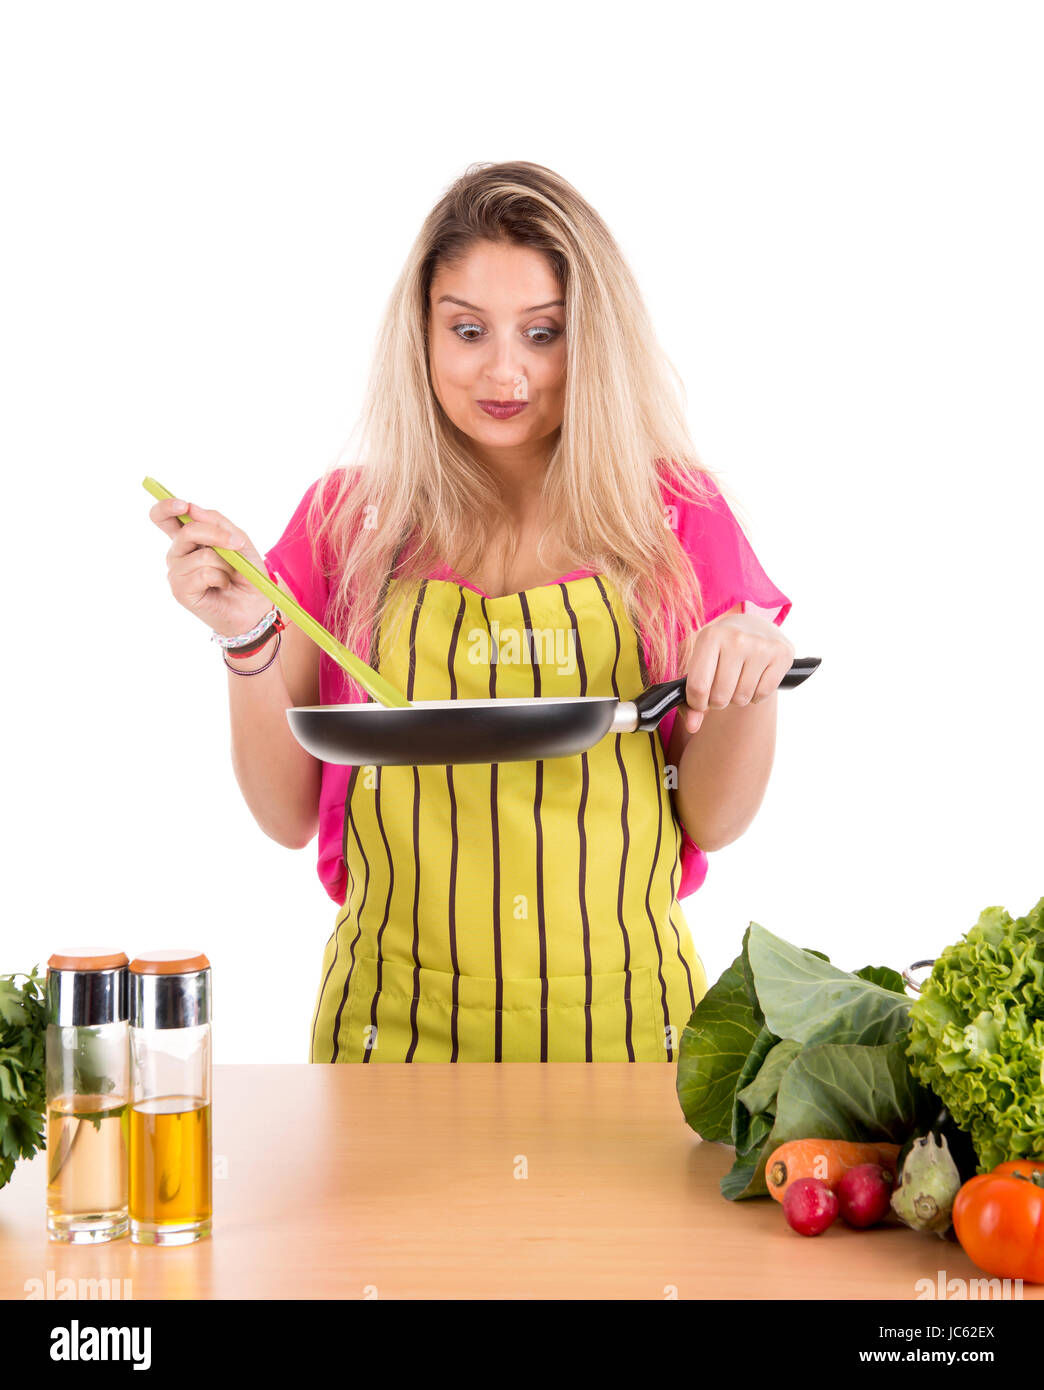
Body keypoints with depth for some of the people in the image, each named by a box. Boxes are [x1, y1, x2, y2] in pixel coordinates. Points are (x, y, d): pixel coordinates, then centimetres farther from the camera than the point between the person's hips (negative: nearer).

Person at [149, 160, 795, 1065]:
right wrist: (249, 640, -12)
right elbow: (289, 814, 3)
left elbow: (713, 820, 2)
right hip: (398, 1026, 0)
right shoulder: (348, 520, 2)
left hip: (622, 1020, 0)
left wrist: (753, 674, -15)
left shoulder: (676, 516, 0)